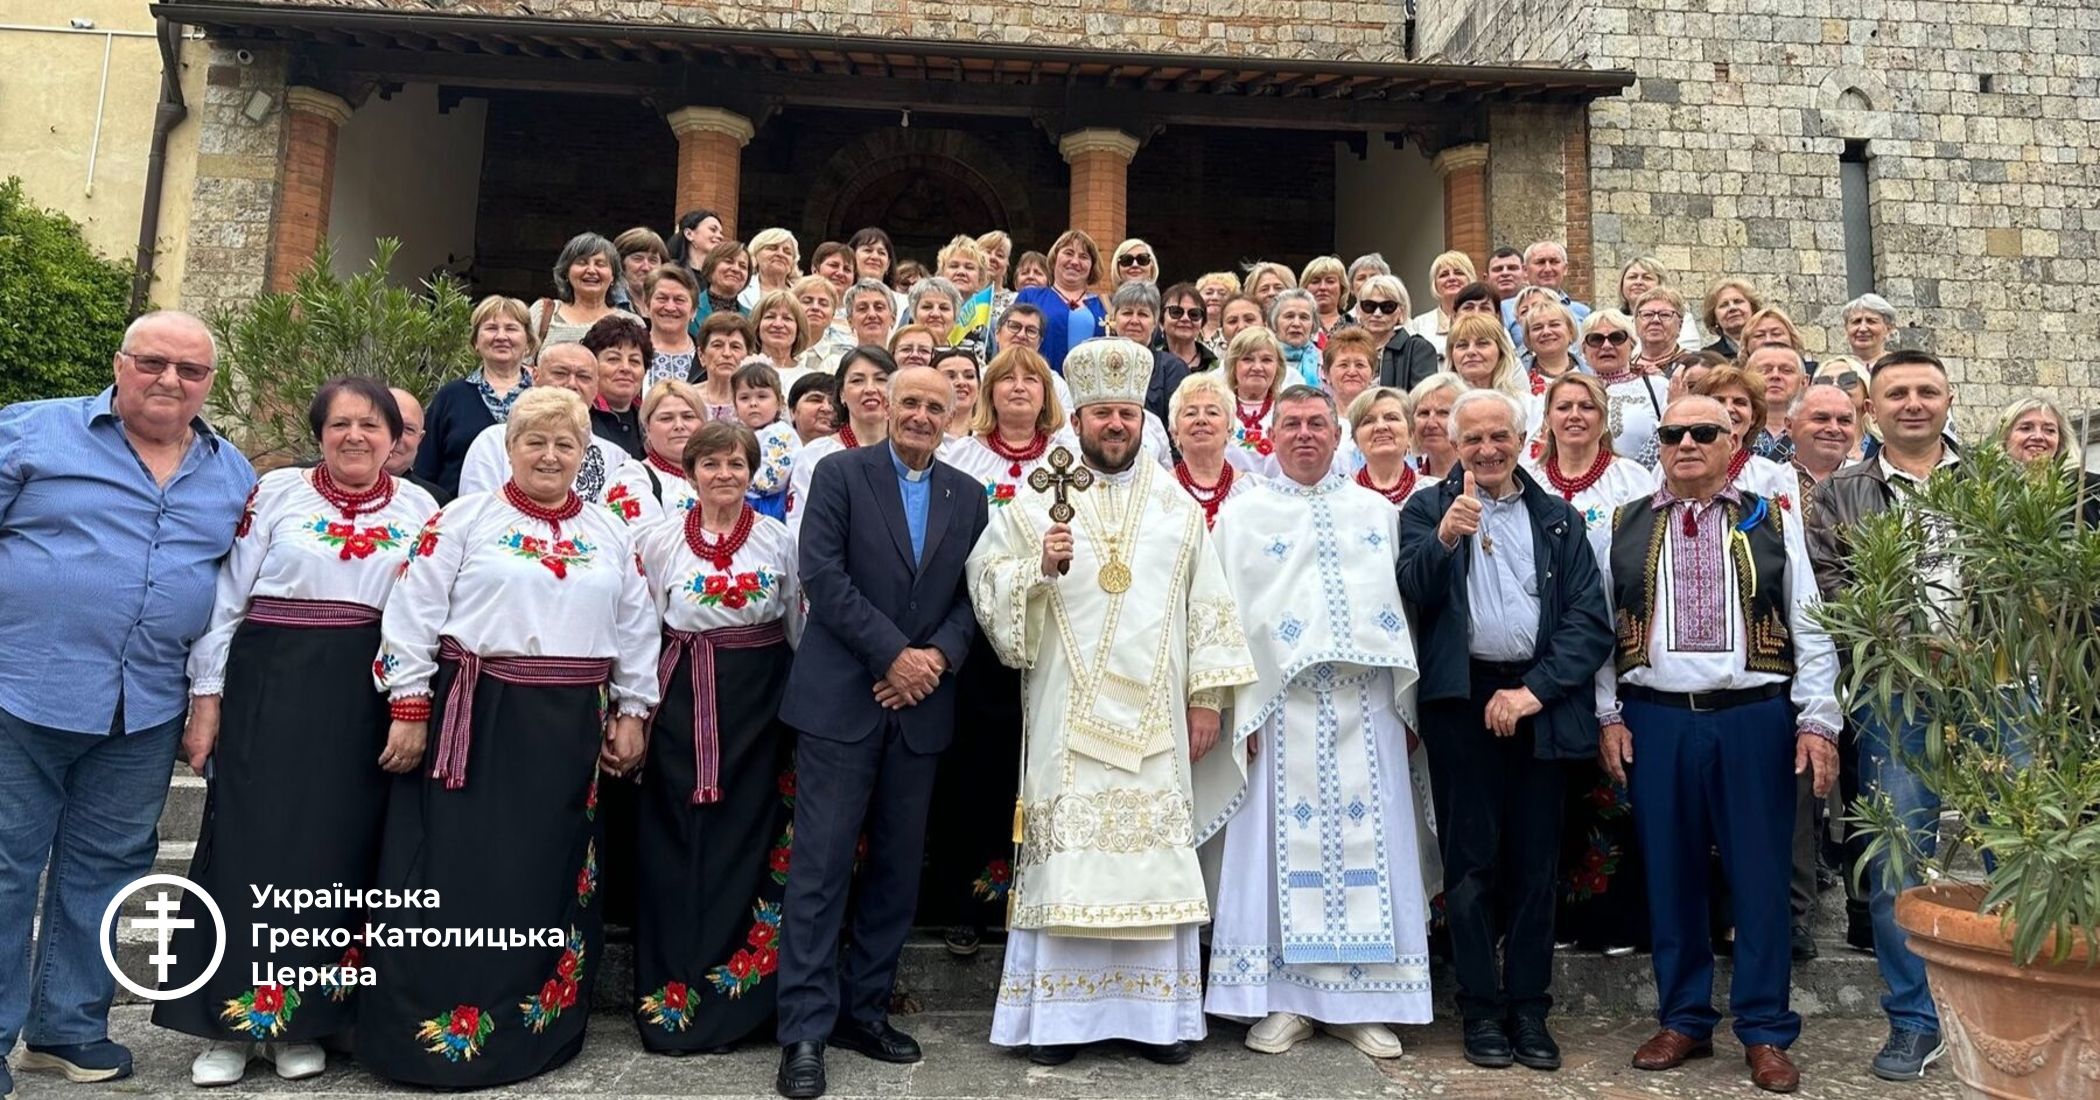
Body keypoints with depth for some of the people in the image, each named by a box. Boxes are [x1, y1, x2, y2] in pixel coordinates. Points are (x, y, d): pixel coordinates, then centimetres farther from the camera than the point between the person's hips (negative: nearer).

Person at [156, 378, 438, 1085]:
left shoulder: (420, 510, 7)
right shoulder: (275, 493, 3)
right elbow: (226, 599, 3)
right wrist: (207, 699, -1)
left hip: (369, 701, 1)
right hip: (272, 688, -1)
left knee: (338, 853, 5)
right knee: (251, 845, 1)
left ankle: (303, 1022, 18)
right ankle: (231, 1022, 15)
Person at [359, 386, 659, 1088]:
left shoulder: (611, 535, 11)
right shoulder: (463, 519, 1)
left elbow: (636, 630, 13)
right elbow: (414, 615, -3)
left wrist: (631, 713, 8)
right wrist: (409, 709, -8)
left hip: (570, 730, 3)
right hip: (473, 721, -3)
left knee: (550, 879, 10)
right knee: (457, 878, -1)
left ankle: (538, 1025, 23)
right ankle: (434, 1031, 11)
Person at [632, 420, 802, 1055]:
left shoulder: (779, 540, 2)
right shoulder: (658, 542, 3)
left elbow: (801, 627, 7)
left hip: (760, 701, 0)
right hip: (684, 701, 0)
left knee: (746, 839, 3)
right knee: (679, 843, 4)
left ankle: (732, 1001, 15)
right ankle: (668, 998, 16)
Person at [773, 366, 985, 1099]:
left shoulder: (969, 496, 11)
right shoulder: (840, 474, 0)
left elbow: (974, 594, 7)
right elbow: (822, 574, -10)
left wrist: (939, 656, -12)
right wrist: (893, 653, -15)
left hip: (922, 705, 4)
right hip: (842, 697, -4)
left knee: (898, 866, 10)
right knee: (822, 865, -3)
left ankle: (865, 1009, 23)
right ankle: (806, 1028, 5)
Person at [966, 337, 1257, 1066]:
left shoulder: (1179, 509, 10)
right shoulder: (1037, 502, 4)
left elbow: (1208, 606, 8)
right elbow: (987, 585, -2)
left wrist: (1207, 696, 1)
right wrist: (1041, 567, -20)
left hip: (1153, 715, 2)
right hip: (1068, 715, -2)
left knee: (1156, 853, 4)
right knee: (1066, 853, 0)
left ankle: (1156, 1009, 15)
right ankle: (1058, 1010, 10)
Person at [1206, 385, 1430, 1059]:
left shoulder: (1379, 513, 15)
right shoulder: (1241, 514, 8)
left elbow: (1404, 604, 13)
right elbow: (1227, 612, 1)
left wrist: (1406, 705, 6)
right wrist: (1239, 707, -7)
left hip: (1366, 706, 2)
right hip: (1282, 705, -2)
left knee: (1367, 842, 3)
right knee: (1286, 843, 0)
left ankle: (1360, 1001, 13)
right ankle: (1282, 1000, 10)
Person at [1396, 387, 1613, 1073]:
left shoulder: (1558, 519, 10)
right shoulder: (1428, 508, 5)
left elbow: (1591, 620, 2)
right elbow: (1411, 593, -11)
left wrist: (1534, 689, -9)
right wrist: (1443, 538, -29)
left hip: (1541, 702, 2)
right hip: (1462, 700, -2)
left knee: (1535, 861, 8)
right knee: (1471, 859, 4)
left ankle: (1530, 1008, 19)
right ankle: (1481, 1009, 15)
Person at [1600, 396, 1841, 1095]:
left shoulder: (1772, 525, 6)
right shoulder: (1624, 528, 8)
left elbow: (1808, 630, 4)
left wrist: (1816, 720, -3)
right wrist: (1608, 715, 1)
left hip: (1754, 718, -1)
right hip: (1654, 721, 1)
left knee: (1759, 875, 4)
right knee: (1670, 874, 8)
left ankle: (1765, 1033, 16)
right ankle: (1683, 1021, 21)